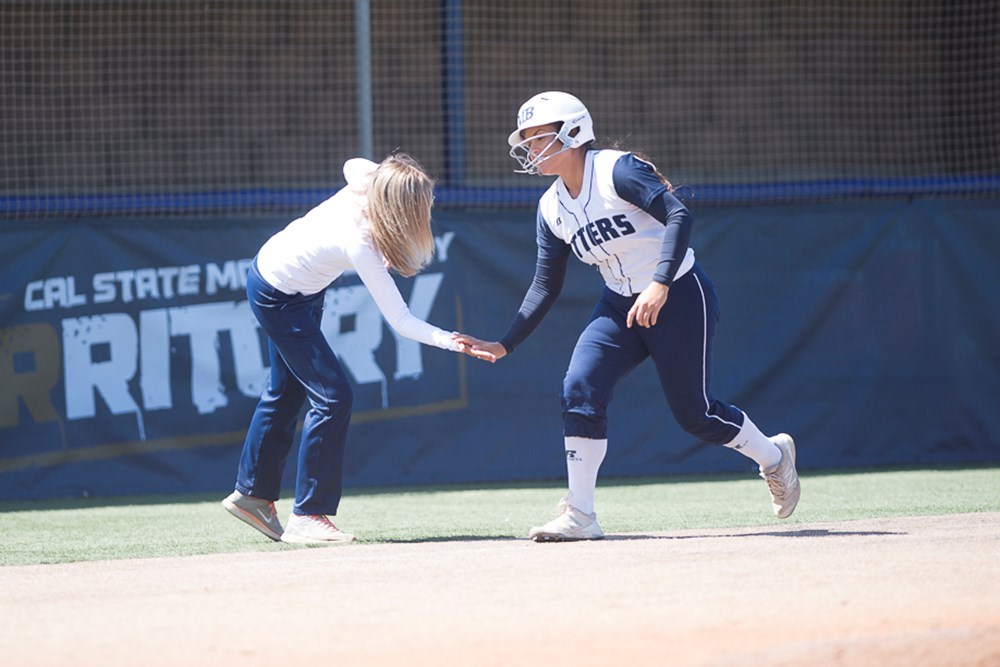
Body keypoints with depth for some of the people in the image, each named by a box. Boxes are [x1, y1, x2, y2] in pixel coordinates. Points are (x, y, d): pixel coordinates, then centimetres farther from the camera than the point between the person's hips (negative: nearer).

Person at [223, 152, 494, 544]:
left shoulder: (364, 183, -19)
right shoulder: (360, 245, -37)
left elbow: (354, 164, 9)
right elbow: (400, 321, -34)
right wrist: (452, 342, -42)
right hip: (280, 301, -10)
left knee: (285, 394, 20)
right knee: (332, 397, -12)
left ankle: (251, 494, 33)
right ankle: (307, 517, -7)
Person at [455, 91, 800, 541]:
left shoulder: (617, 171, -18)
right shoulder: (552, 209, 3)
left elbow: (678, 216, -28)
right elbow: (546, 286, 9)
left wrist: (660, 284, -40)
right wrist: (505, 344, 1)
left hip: (679, 297, -6)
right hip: (620, 305, 6)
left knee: (693, 412, 1)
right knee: (580, 389, -15)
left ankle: (773, 456, 30)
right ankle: (580, 516, -12)